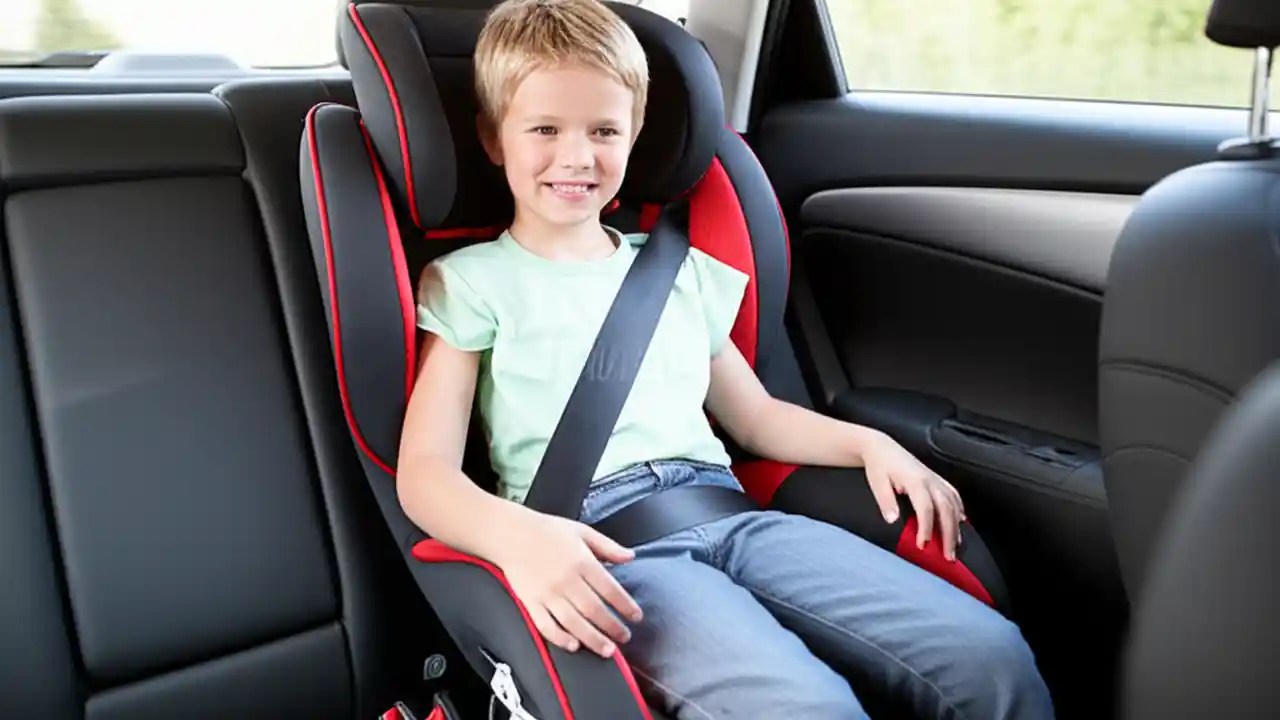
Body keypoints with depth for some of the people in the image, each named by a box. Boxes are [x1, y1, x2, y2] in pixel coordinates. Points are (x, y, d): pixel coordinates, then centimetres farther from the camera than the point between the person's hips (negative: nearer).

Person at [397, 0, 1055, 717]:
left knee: (993, 655, -16)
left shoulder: (680, 272, 22)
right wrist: (515, 536, -23)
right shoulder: (470, 282, 9)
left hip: (728, 513, 5)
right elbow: (425, 469, -1)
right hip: (597, 544, -4)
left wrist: (868, 442, 10)